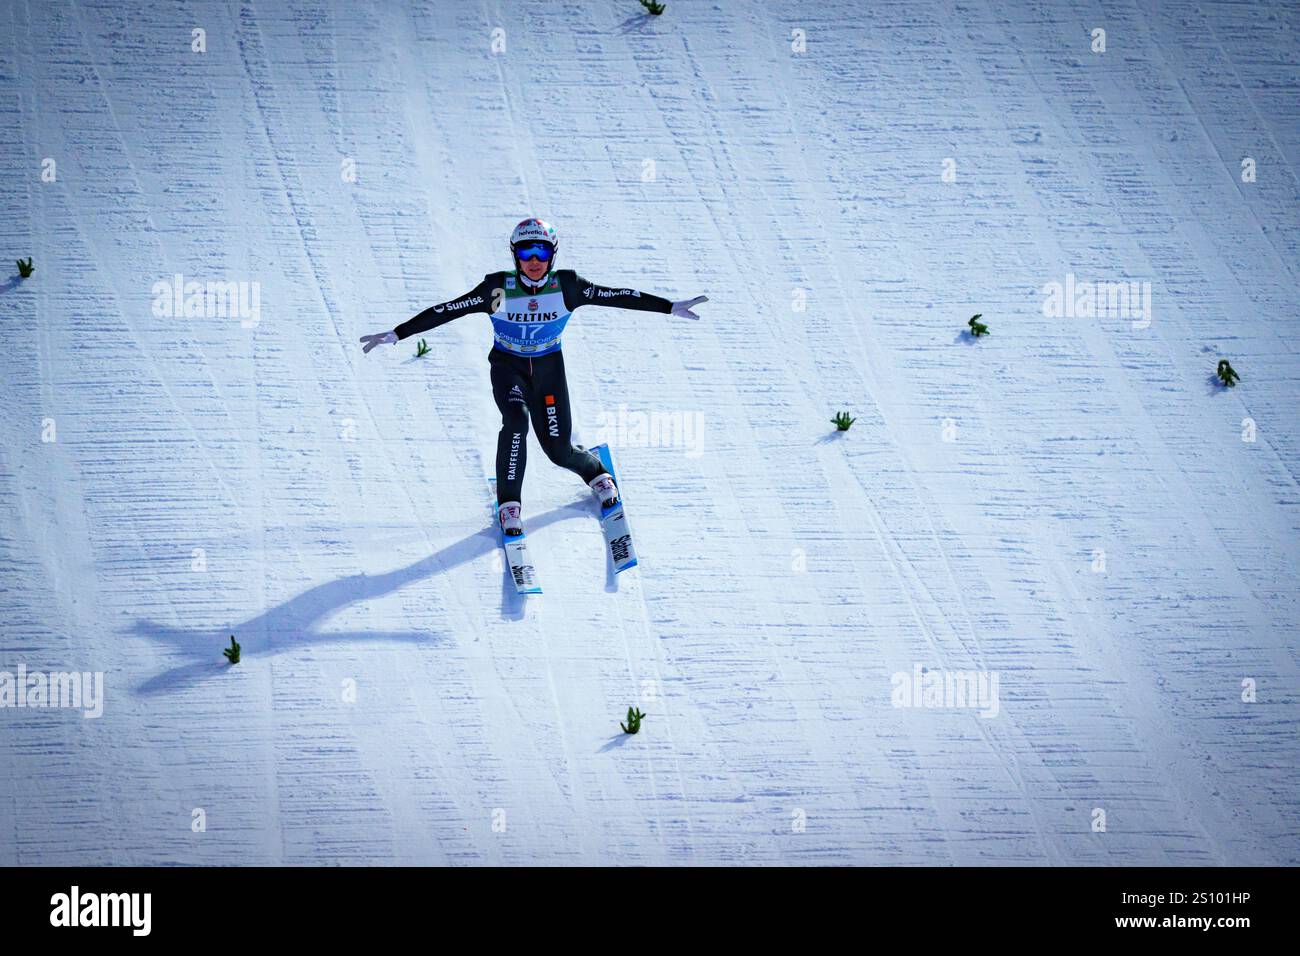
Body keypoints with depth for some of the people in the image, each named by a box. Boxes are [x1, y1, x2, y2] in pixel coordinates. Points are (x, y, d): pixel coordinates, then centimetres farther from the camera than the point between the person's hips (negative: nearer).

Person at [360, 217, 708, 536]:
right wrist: (397, 334, -27)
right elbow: (447, 310, -22)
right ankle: (509, 504, -12)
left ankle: (596, 473, 34)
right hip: (508, 367, -1)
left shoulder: (566, 286, -17)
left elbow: (616, 296, -12)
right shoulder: (498, 288, -21)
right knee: (516, 422, -28)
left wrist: (671, 307, -10)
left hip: (549, 368, 1)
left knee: (559, 450, -2)